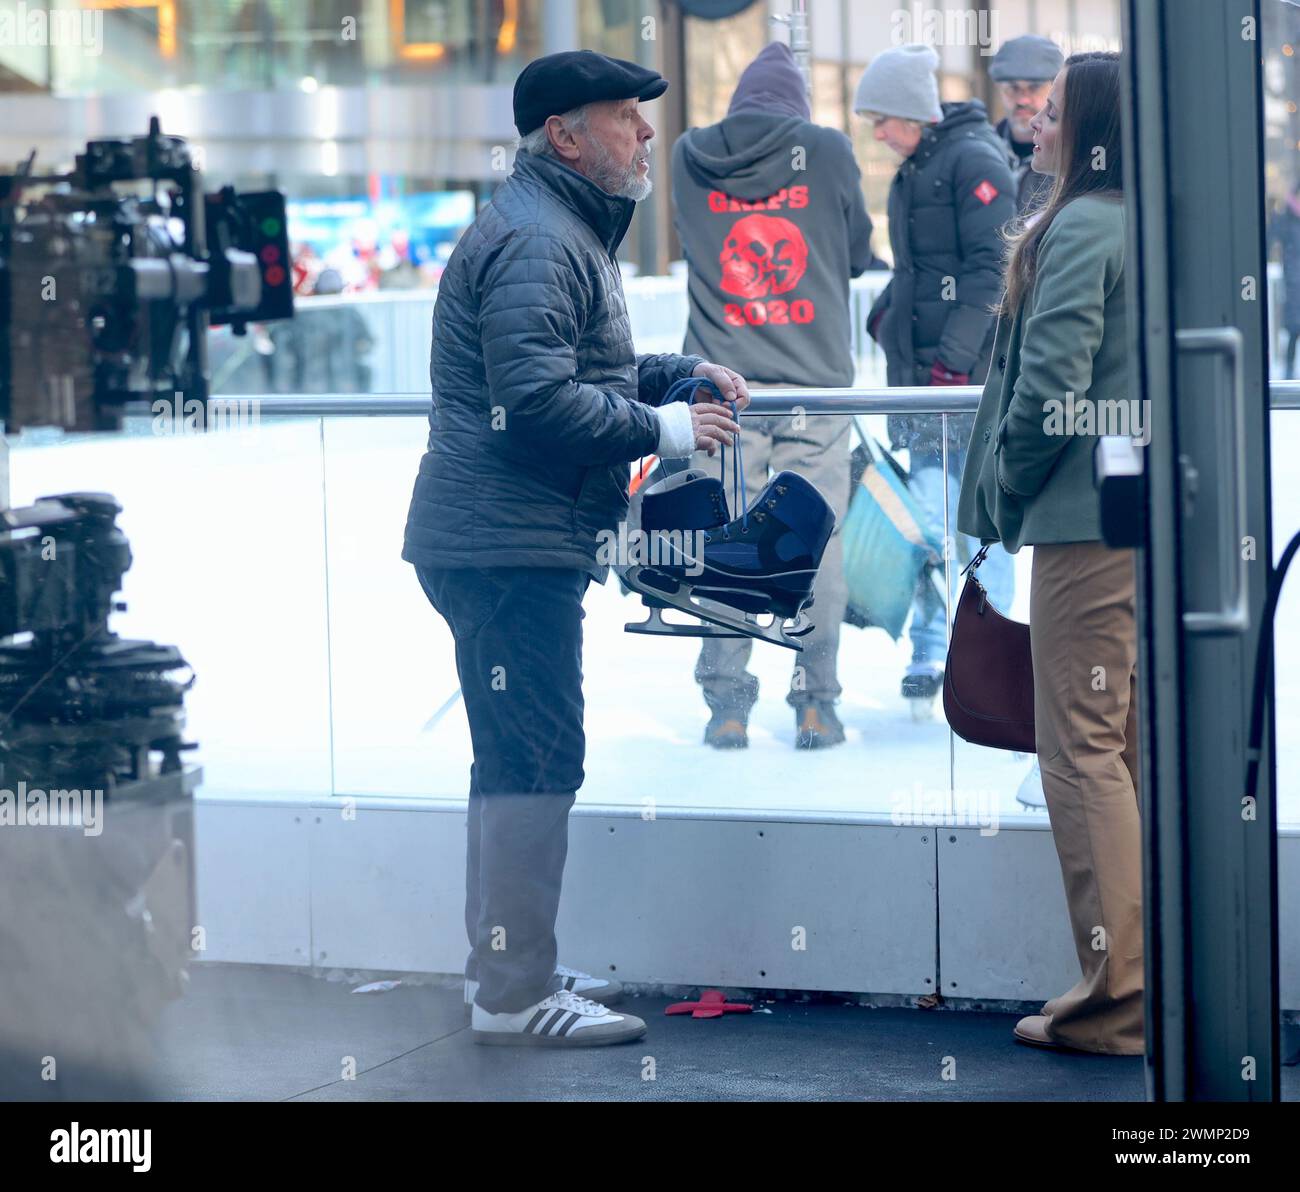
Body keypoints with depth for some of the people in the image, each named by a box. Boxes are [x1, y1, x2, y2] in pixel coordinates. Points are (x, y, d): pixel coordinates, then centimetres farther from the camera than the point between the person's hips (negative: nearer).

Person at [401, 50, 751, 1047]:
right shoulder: (534, 242, -16)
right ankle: (515, 995, -6)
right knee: (535, 760, -9)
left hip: (519, 543, 11)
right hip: (509, 542, -11)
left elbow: (581, 369, 30)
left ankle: (506, 966, 27)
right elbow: (536, 400, -25)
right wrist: (666, 428, -16)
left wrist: (682, 373, 14)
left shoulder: (568, 231, 20)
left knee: (519, 758, 17)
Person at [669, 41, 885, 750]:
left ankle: (727, 704, 6)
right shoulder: (826, 151, 0)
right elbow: (858, 252, 11)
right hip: (814, 384, -1)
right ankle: (815, 703, 5)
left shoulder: (690, 159, 4)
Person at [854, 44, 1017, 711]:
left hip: (972, 368, -8)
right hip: (922, 367, 8)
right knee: (926, 513, 5)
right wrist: (883, 318, 13)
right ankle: (930, 652, 9)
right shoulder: (915, 170, 17)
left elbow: (993, 268, -16)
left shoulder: (974, 161, -10)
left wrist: (955, 355, -20)